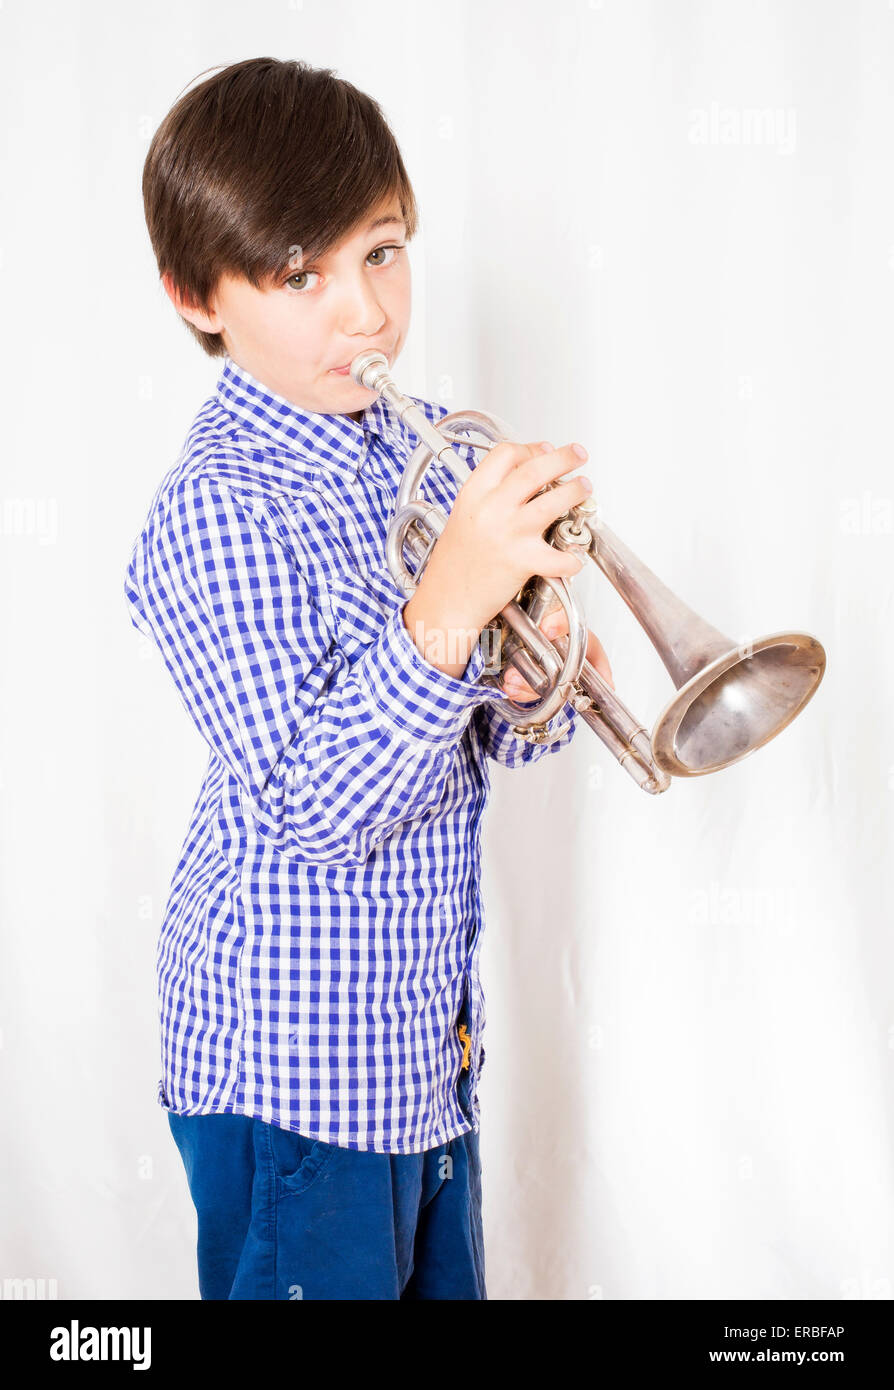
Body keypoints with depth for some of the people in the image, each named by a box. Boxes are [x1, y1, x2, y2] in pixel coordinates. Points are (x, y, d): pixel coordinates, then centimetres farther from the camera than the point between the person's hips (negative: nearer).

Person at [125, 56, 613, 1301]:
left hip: (427, 1030, 8)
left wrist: (535, 689, -14)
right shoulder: (213, 513, -21)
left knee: (441, 1279, 23)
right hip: (293, 1056, -7)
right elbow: (313, 811, -27)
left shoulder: (425, 449, 2)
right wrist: (447, 608, -37)